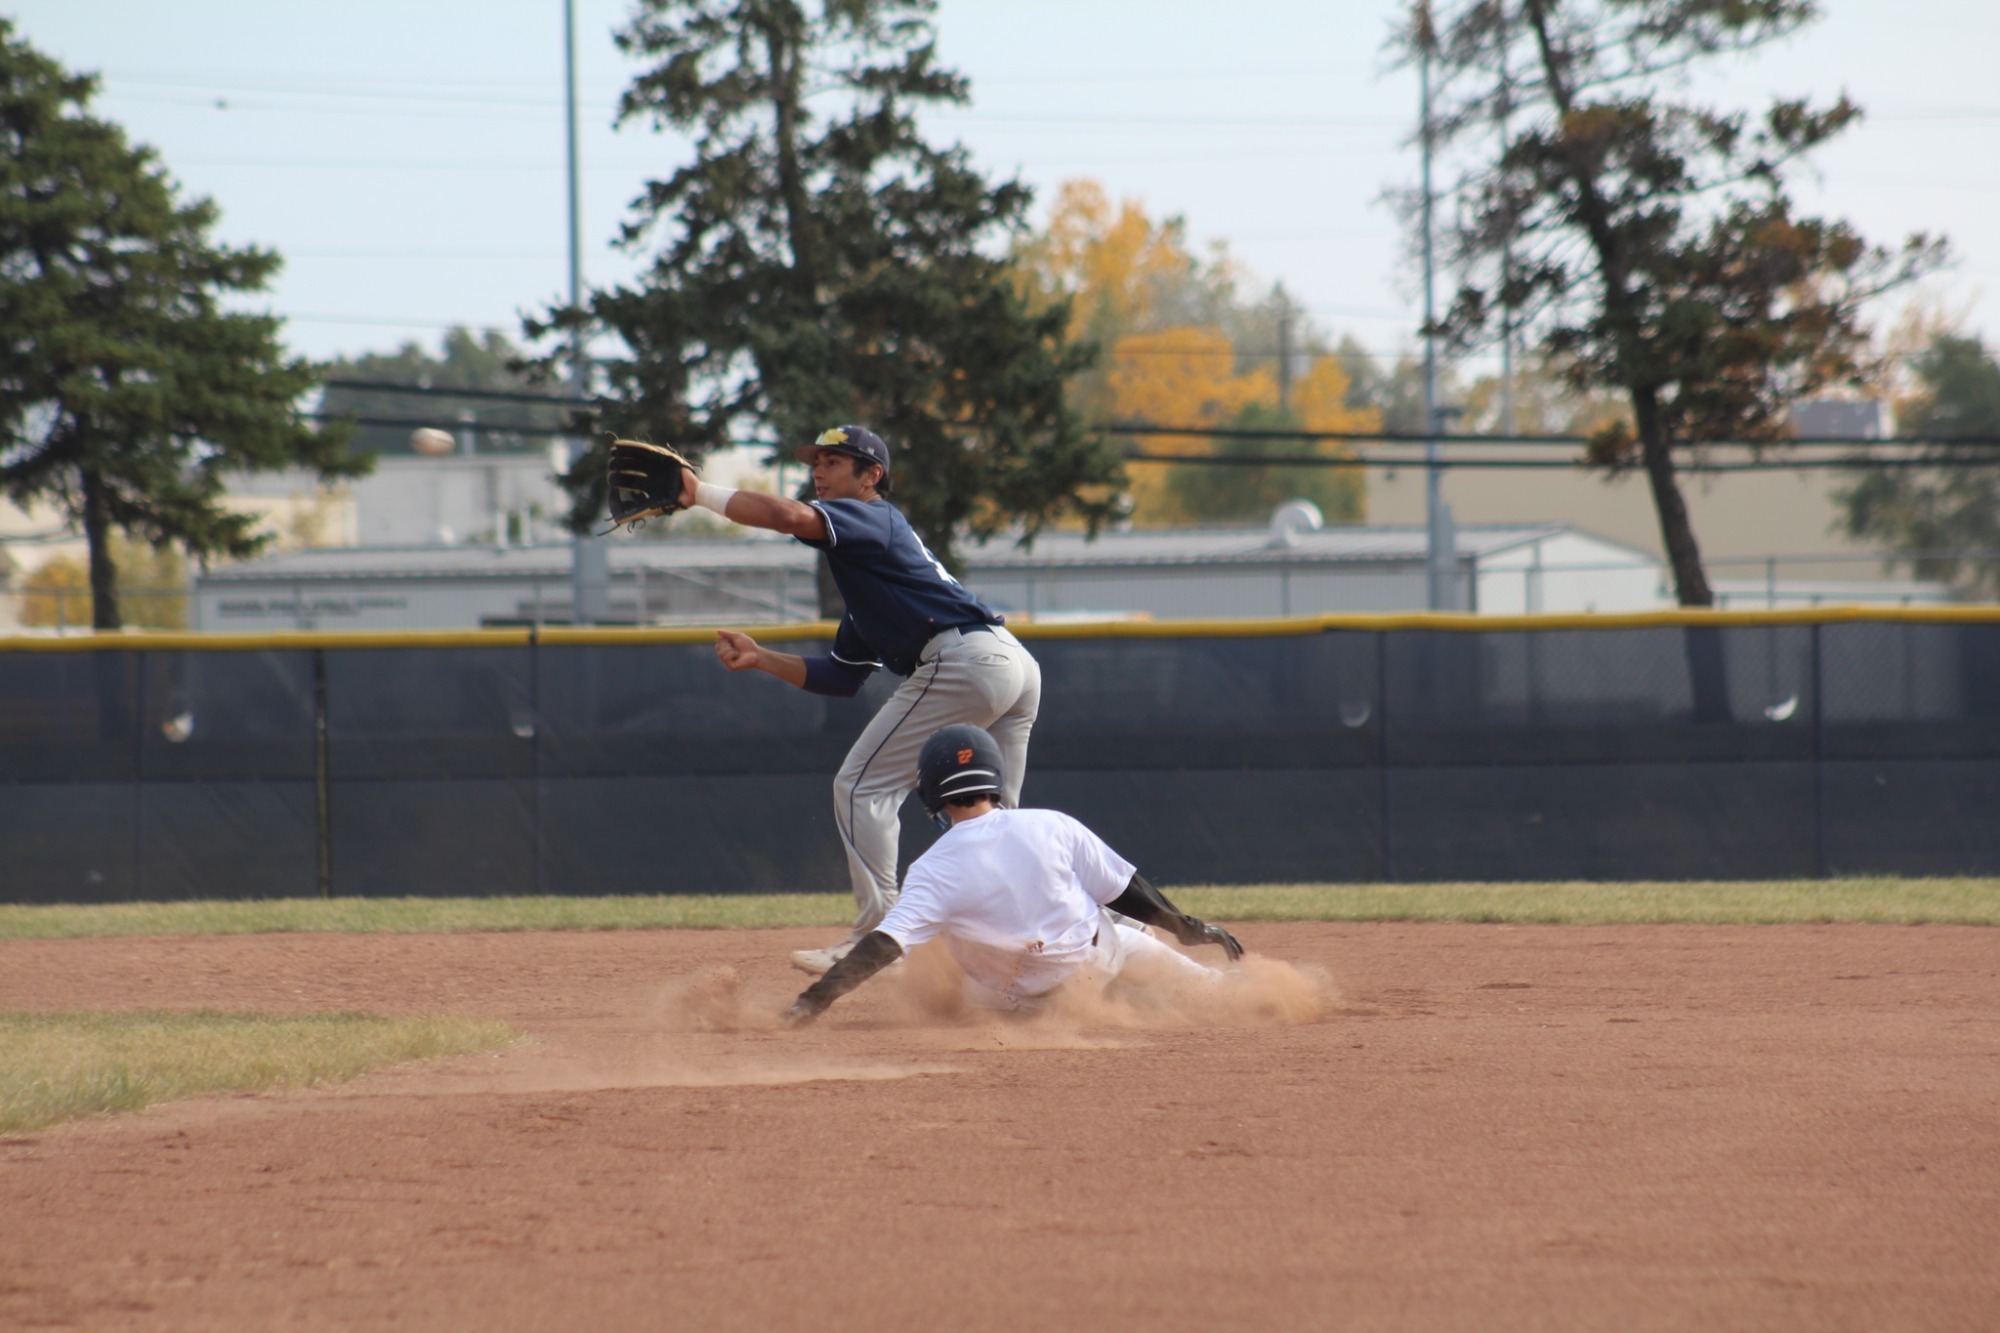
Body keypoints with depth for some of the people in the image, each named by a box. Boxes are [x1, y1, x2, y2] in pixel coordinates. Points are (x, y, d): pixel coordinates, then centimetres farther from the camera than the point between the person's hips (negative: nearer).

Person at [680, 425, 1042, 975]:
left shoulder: (873, 518, 2)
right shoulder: (866, 577, 31)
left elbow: (788, 515, -19)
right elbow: (841, 676, 28)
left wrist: (699, 492, -10)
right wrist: (760, 658, 21)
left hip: (962, 657, -10)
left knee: (862, 786, -4)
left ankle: (876, 938, -8)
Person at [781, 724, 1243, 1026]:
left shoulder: (933, 872, -17)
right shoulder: (1052, 827, -12)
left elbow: (884, 944, -27)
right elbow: (1125, 890, -4)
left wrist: (815, 999, -29)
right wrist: (1186, 927, 10)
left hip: (1024, 999, -2)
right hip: (1097, 959, 2)